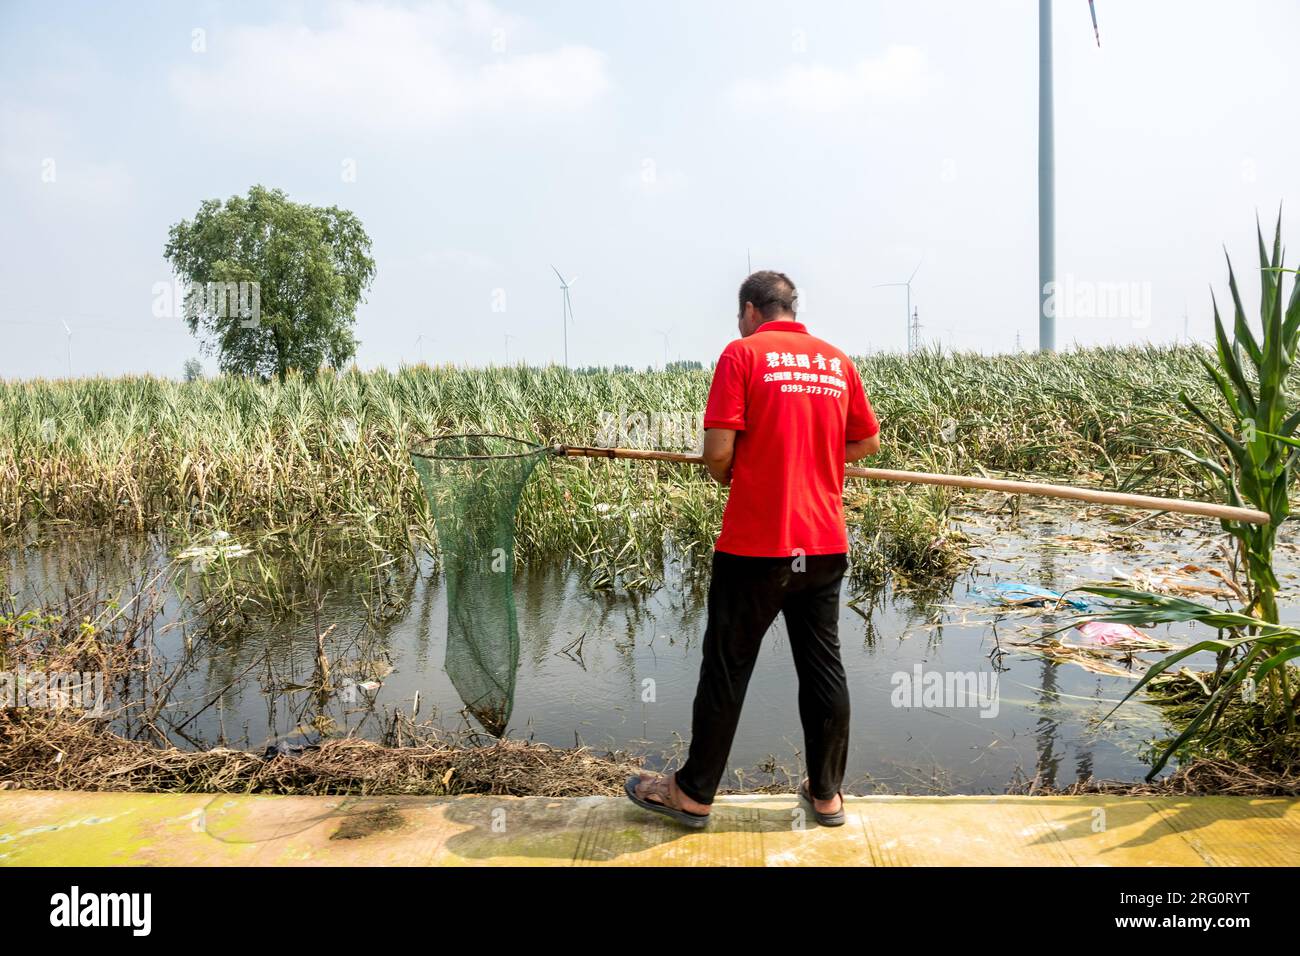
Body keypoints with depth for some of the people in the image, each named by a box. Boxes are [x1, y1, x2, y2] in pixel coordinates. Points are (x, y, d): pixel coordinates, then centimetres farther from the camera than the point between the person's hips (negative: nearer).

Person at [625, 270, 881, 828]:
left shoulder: (743, 353, -6)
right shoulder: (837, 360, 9)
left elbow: (718, 449, -13)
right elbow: (868, 441, 16)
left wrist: (726, 478, 7)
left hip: (755, 544, -5)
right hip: (825, 545, 5)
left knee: (726, 668, 6)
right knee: (822, 666, 13)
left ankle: (693, 793, 19)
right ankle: (827, 794, 24)